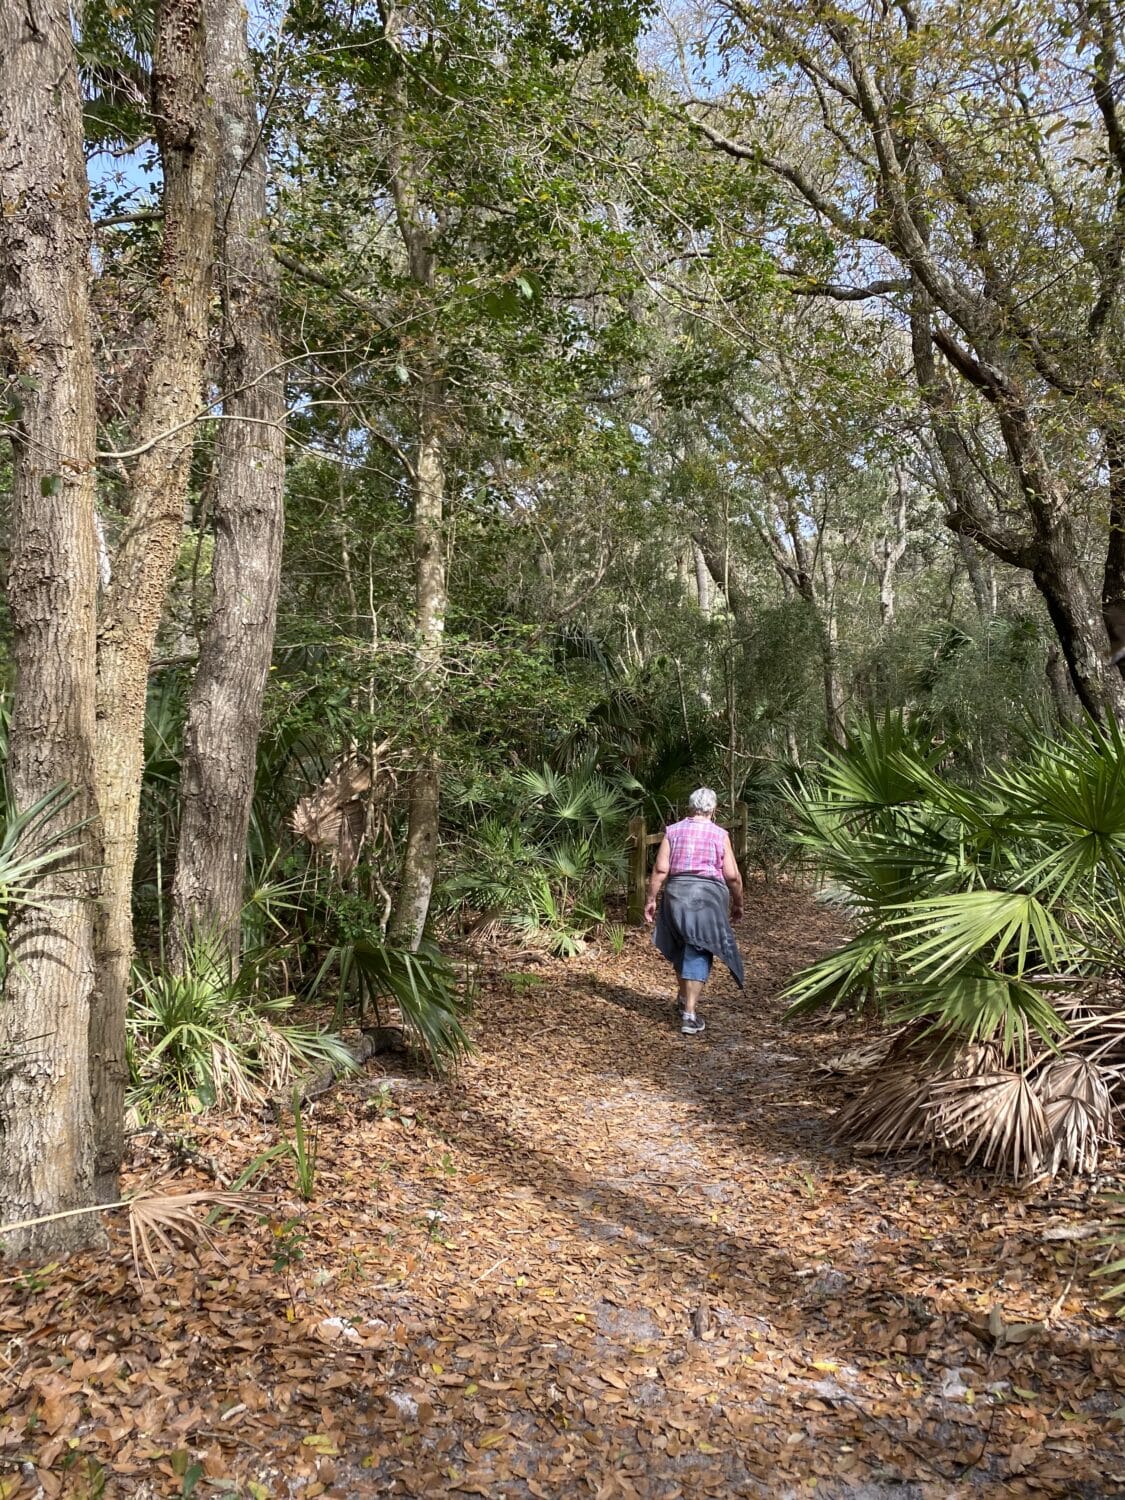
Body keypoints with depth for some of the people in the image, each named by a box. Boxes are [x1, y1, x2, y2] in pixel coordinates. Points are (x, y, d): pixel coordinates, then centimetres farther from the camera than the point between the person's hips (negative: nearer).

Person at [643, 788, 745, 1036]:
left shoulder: (673, 831, 3)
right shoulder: (720, 835, 0)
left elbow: (660, 869, -3)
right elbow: (732, 875, -3)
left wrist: (651, 899, 3)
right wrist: (737, 903, 11)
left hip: (677, 893, 3)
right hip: (709, 895, -2)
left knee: (683, 948, 20)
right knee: (698, 953, -1)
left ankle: (685, 1000, 35)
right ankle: (689, 1014, -7)